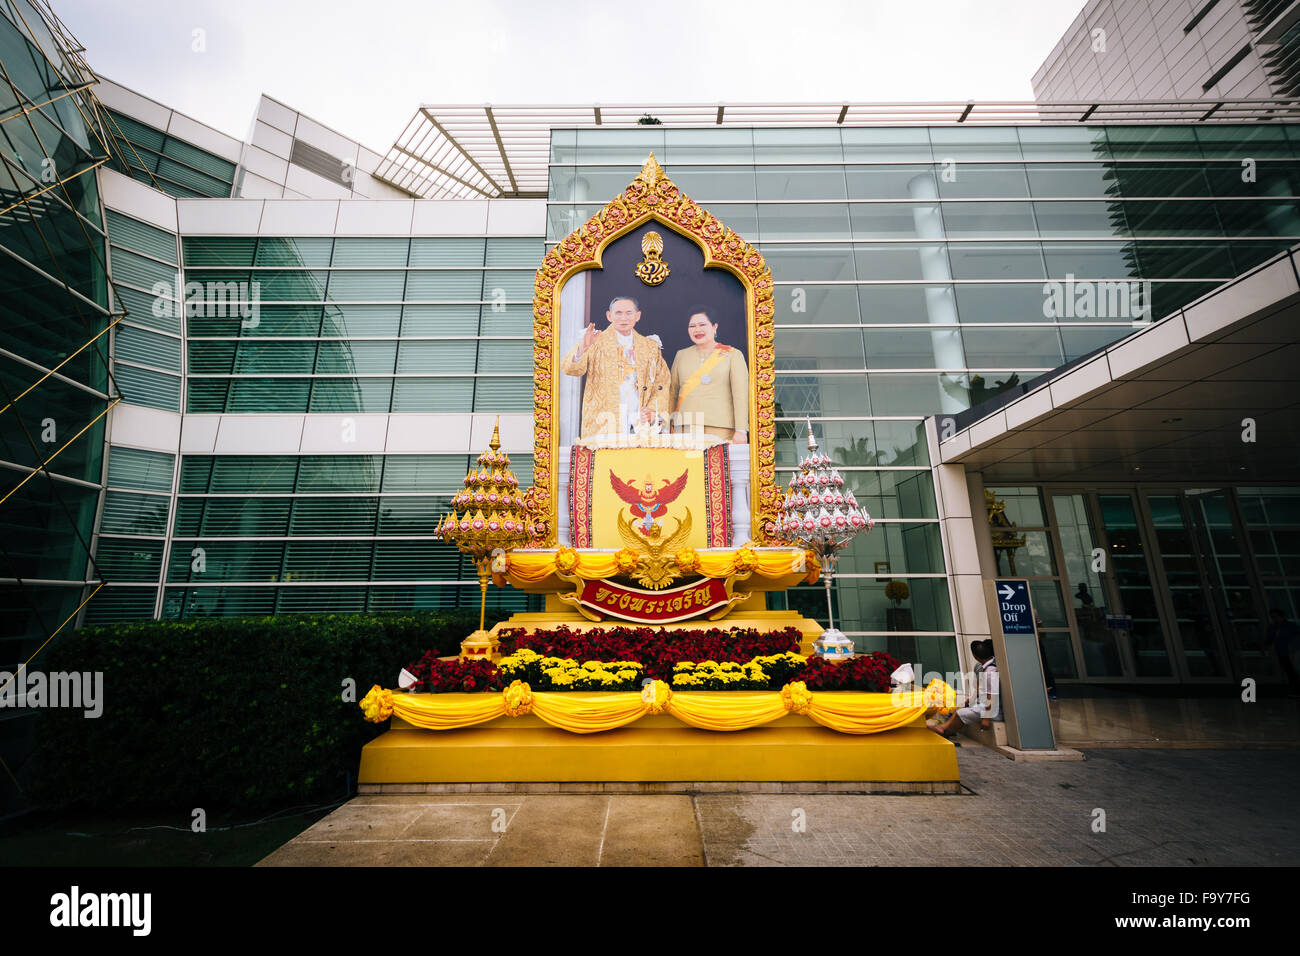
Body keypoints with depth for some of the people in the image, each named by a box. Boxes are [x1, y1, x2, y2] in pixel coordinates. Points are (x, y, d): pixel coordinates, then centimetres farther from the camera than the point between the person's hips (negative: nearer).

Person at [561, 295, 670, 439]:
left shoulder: (651, 346, 16)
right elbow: (570, 369, -7)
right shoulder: (596, 342, 6)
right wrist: (583, 347, -26)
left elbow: (662, 383, 16)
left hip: (640, 421, 3)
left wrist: (653, 411, -1)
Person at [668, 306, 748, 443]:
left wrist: (741, 431, -11)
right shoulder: (681, 355, 15)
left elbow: (741, 395, -2)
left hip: (721, 428, -2)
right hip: (685, 428, 3)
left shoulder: (733, 355, 5)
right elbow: (672, 393, 16)